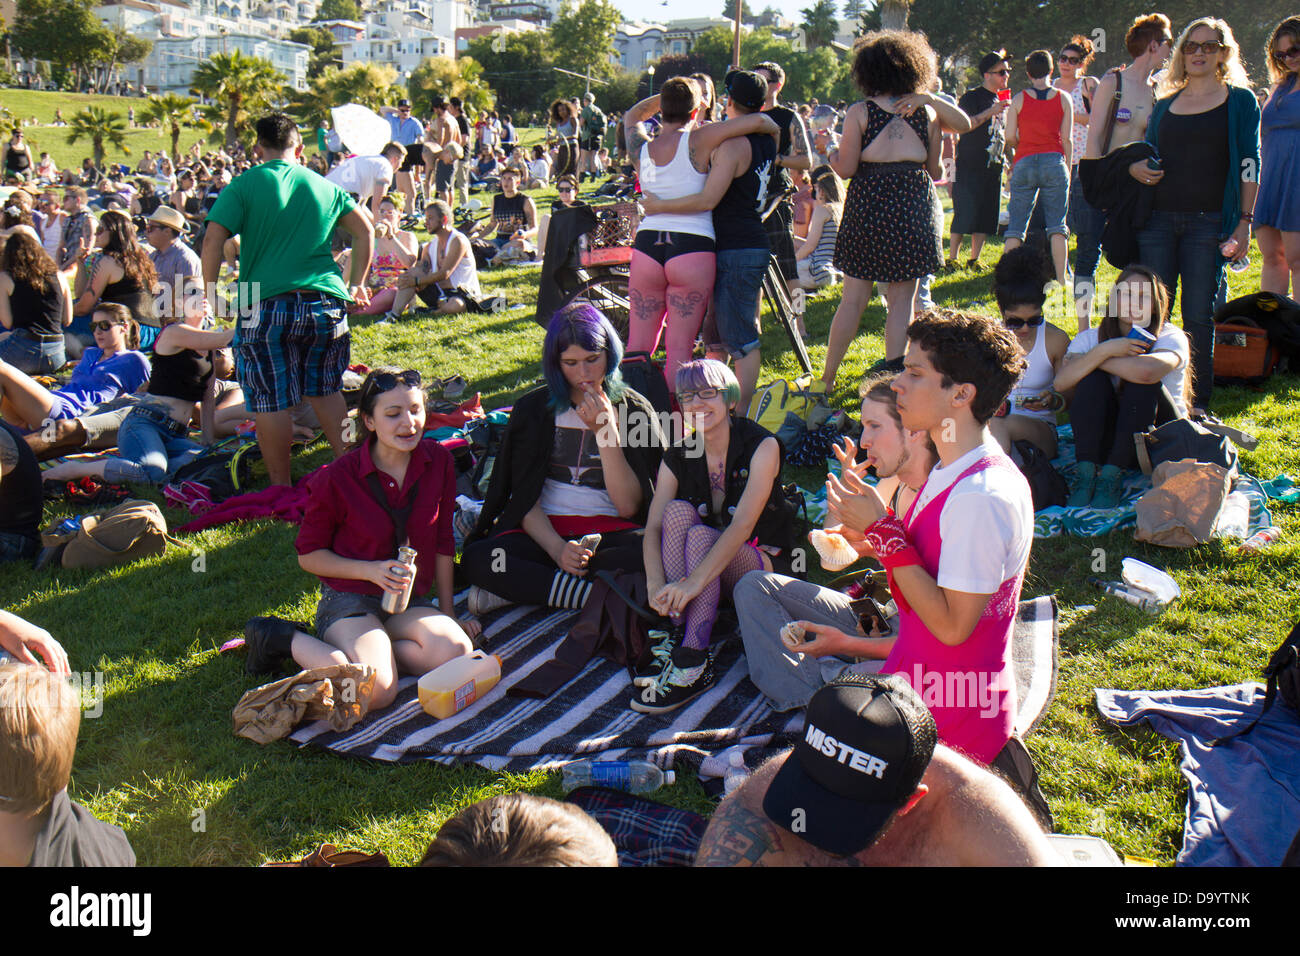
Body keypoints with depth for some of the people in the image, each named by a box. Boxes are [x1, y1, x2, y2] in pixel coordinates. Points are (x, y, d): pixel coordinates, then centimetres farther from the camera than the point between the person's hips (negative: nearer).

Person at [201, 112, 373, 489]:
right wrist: (357, 283, 21)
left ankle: (281, 486, 12)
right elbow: (364, 229, 13)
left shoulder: (244, 186, 0)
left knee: (271, 401, 5)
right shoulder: (324, 186, 11)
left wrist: (209, 292, 2)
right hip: (325, 303, 4)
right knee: (325, 391, 19)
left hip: (268, 306, -4)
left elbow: (213, 241, -7)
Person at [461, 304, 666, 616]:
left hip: (608, 535, 0)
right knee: (477, 559, -30)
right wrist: (557, 548, -20)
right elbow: (525, 500, 0)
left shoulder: (634, 409, 5)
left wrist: (607, 432, -11)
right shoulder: (534, 409, 7)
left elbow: (629, 506, -3)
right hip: (546, 531, 1)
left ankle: (519, 587, -27)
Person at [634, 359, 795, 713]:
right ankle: (678, 635, -30)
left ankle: (693, 665, -38)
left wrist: (694, 581, -39)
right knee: (678, 510, -25)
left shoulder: (761, 446, -14)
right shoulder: (678, 456, 0)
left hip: (761, 562, -4)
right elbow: (654, 525, -11)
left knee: (700, 536, -33)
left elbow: (743, 525, -26)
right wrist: (656, 583, -32)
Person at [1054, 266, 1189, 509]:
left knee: (1142, 382, -28)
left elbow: (1146, 370, -32)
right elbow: (1061, 384, -18)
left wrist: (1088, 359, -18)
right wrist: (1104, 350, -28)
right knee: (1093, 376, -22)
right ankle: (1085, 475, -27)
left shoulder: (1171, 337, -7)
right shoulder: (1090, 338, 1)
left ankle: (1111, 478, -28)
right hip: (1103, 441, 2)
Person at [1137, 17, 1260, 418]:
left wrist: (1244, 221, -6)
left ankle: (1198, 402, 7)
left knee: (1199, 316, -2)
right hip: (1158, 219, 3)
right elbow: (1148, 153, 24)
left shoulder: (1240, 100, 6)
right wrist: (1133, 167, -1)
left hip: (1208, 222, -3)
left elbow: (1249, 165, 2)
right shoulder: (1165, 105, 16)